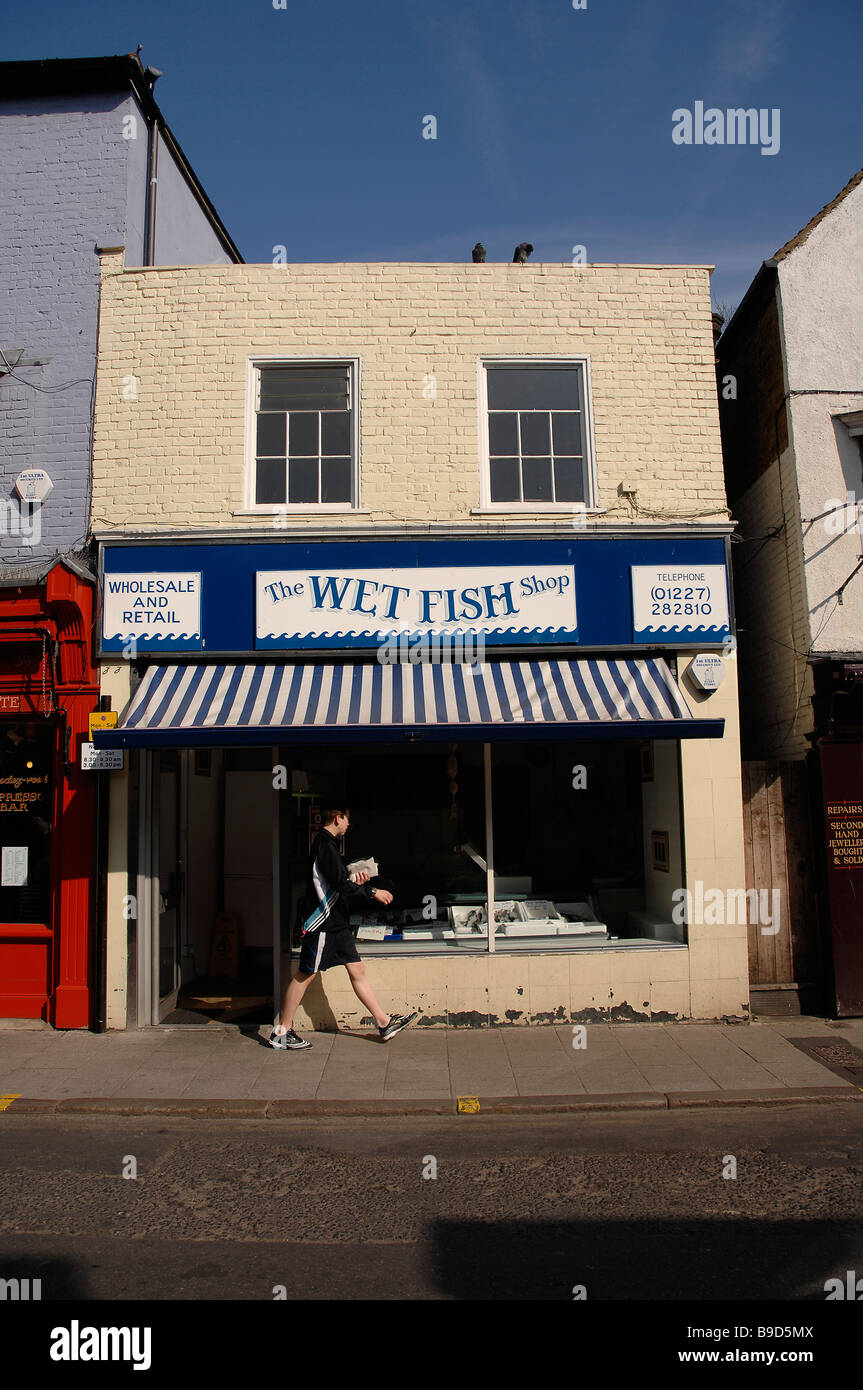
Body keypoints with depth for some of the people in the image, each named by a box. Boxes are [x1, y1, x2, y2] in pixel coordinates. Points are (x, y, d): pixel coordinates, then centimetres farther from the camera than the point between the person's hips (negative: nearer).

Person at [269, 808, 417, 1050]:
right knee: (305, 975, -1)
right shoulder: (324, 843, -15)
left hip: (338, 923, 10)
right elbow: (340, 884, -21)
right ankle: (281, 1032, 10)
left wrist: (355, 882, 7)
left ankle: (385, 1023, 13)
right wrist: (372, 891, -14)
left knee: (357, 970, 10)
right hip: (323, 923, -10)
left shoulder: (326, 843, 16)